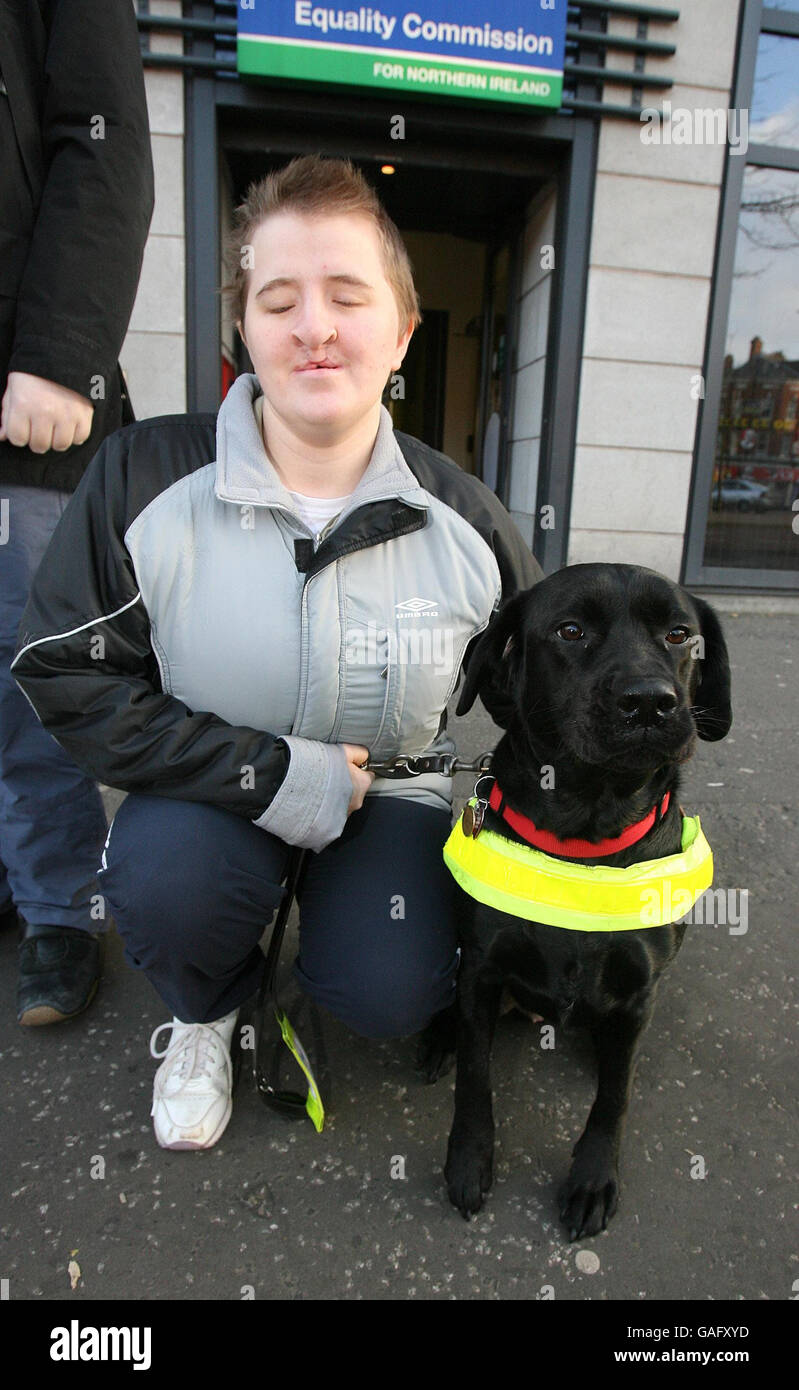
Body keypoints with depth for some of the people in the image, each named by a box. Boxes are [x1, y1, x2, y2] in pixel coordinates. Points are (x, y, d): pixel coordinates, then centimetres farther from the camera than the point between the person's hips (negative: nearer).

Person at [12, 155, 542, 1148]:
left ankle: (325, 904, 21)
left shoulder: (462, 520, -10)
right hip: (213, 787, 0)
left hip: (393, 785, 1)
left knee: (389, 996, -19)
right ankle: (208, 1011, 8)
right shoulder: (144, 476, -15)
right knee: (162, 879, -31)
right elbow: (62, 673, -15)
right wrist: (269, 773, -22)